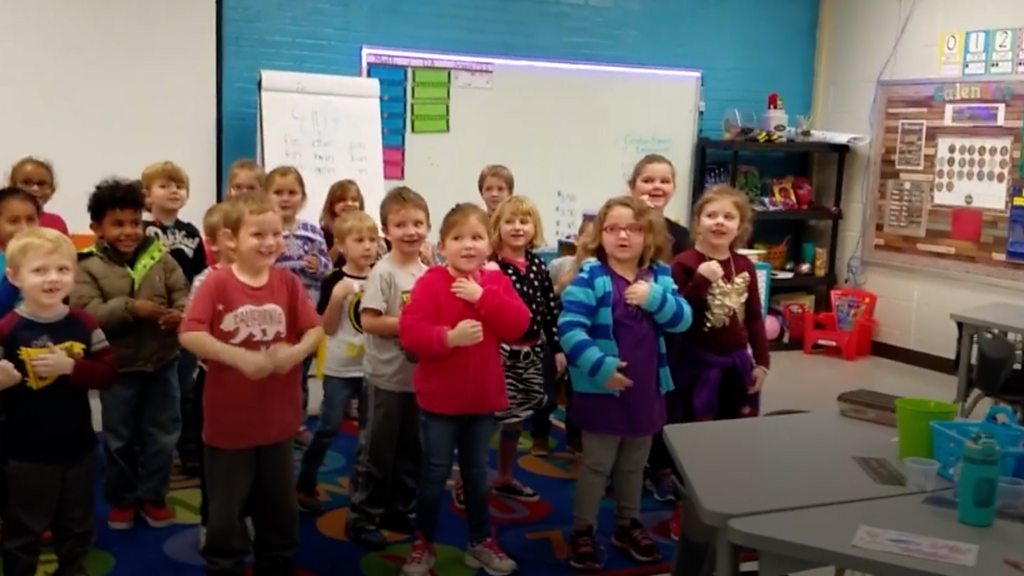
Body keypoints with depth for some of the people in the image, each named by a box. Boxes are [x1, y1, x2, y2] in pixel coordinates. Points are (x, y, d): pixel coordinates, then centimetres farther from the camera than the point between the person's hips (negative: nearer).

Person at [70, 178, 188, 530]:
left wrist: (180, 314, -28)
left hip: (162, 363, 2)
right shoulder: (87, 267, -8)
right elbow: (87, 314, -18)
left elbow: (183, 294, -5)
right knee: (119, 439, 12)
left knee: (162, 435, 12)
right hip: (117, 367, -2)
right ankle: (121, 499, 30)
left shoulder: (160, 257, -2)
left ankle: (153, 495, 29)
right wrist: (132, 308, -29)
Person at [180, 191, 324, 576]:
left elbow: (315, 330, -1)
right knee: (226, 509, 9)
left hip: (277, 417, 4)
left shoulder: (288, 283, -2)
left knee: (281, 506, 17)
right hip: (228, 419, -3)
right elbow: (189, 335, -22)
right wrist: (239, 357, -29)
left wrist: (296, 351, -21)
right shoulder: (216, 284, -13)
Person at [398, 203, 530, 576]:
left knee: (477, 473, 17)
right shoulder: (431, 282, -11)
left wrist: (483, 297, -21)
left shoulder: (497, 281, 1)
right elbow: (410, 332, -20)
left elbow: (518, 326, -12)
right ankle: (423, 544, 22)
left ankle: (481, 542, 30)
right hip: (439, 398, -3)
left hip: (483, 397, 3)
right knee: (435, 473, 7)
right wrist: (449, 337, -35)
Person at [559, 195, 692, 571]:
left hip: (647, 389, 5)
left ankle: (628, 525, 37)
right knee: (596, 464, 6)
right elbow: (569, 329, -20)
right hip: (602, 390, -5)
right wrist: (599, 366, -28)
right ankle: (582, 531, 20)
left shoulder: (659, 275, 3)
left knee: (634, 464, 20)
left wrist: (655, 298, -21)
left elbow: (683, 320, -4)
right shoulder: (589, 276, -14)